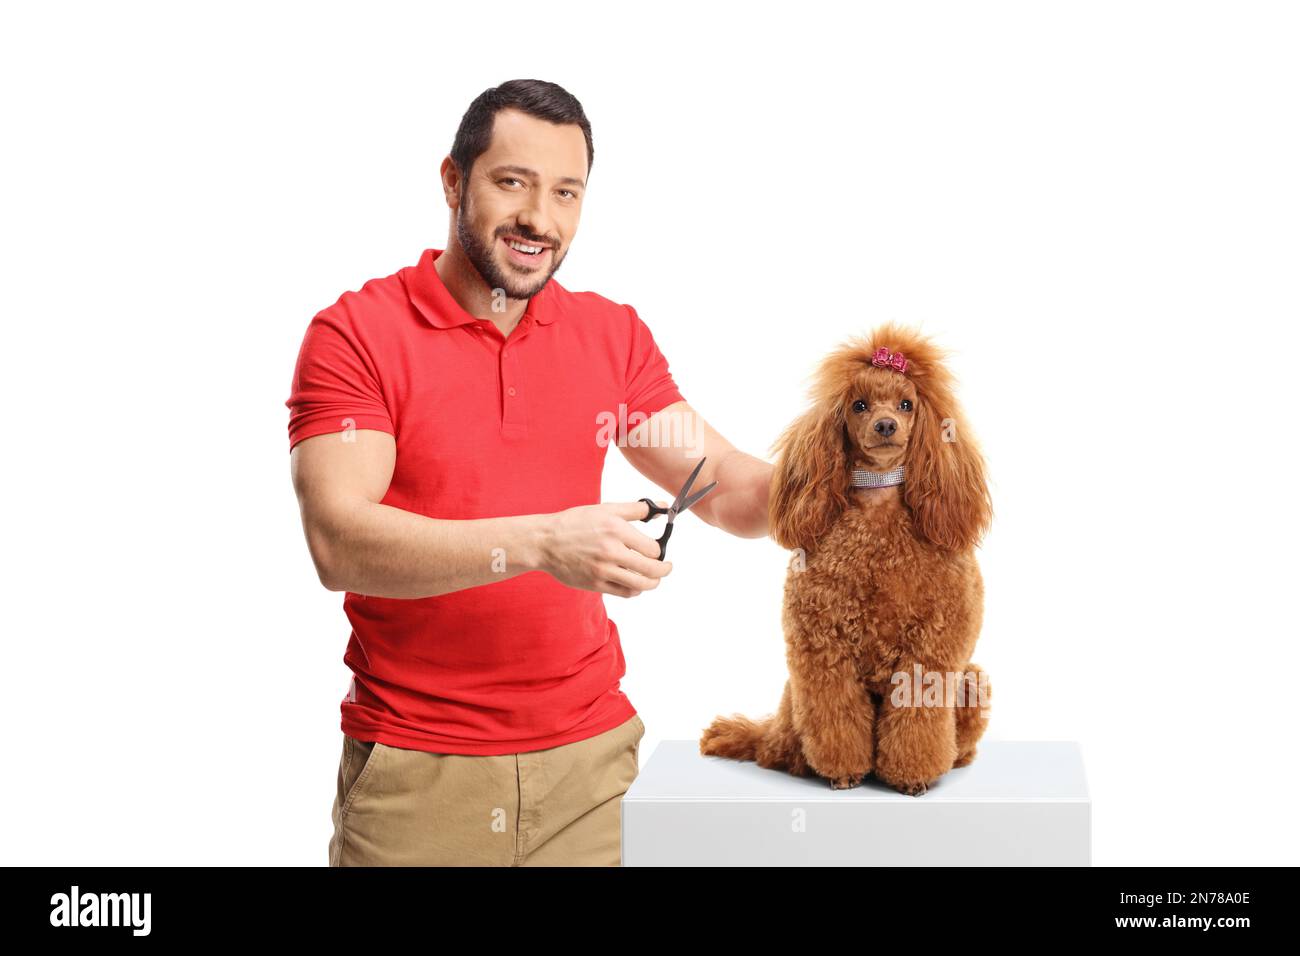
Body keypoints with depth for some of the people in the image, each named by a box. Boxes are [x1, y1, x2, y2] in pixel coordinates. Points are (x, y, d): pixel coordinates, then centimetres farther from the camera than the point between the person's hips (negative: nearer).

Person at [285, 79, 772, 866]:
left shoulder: (615, 335, 6)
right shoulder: (355, 334, -8)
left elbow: (727, 486, 5)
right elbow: (339, 543, -20)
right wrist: (540, 543, -31)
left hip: (589, 755, 4)